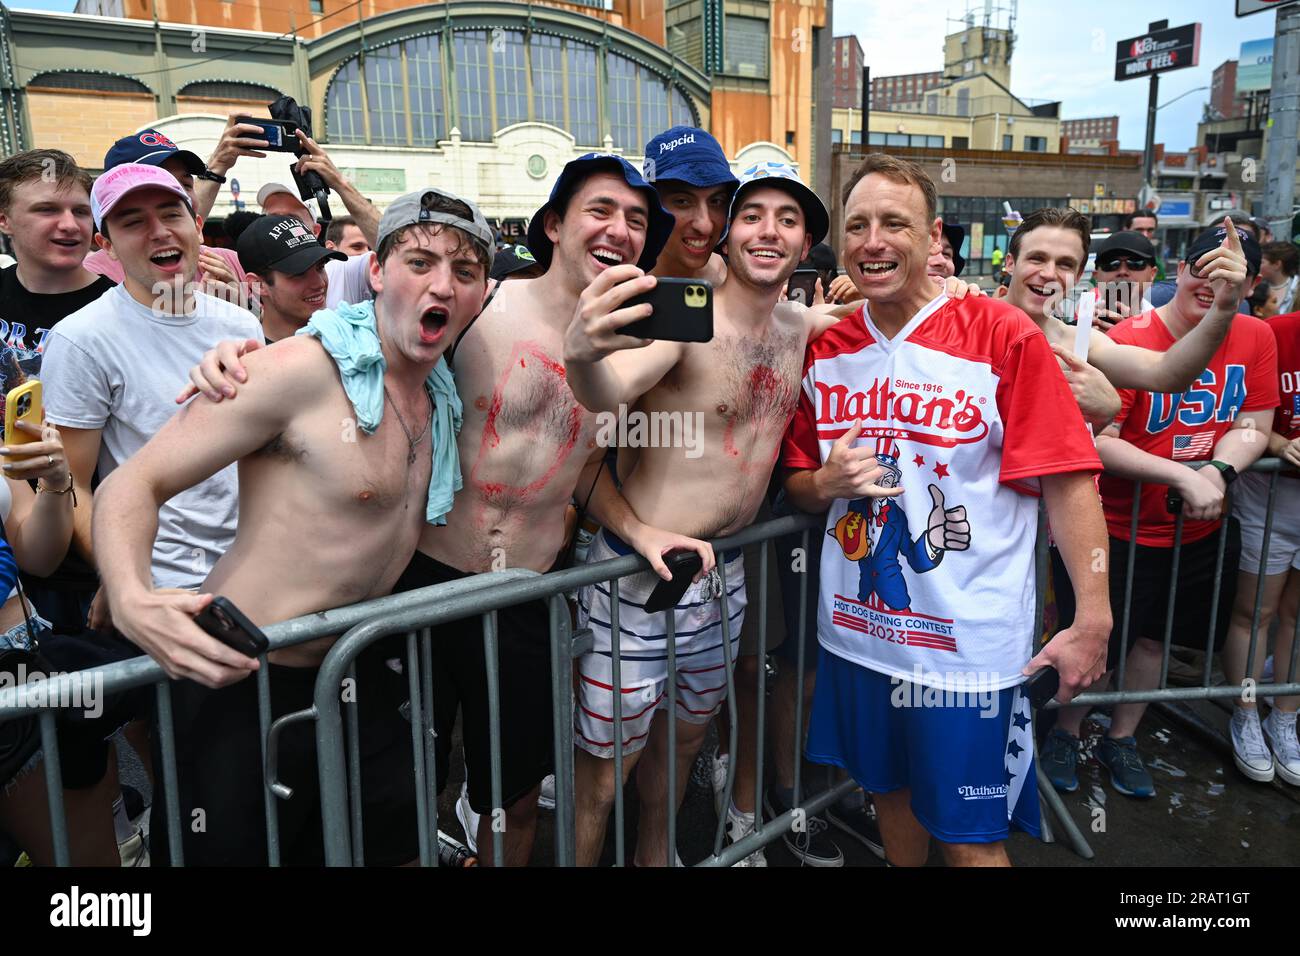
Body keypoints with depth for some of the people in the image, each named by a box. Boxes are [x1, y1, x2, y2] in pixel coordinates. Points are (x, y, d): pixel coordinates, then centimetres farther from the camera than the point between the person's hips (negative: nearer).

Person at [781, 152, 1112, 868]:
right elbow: (796, 484, 10)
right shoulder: (823, 350, 2)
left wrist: (1093, 618, -18)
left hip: (969, 642, -4)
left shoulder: (1003, 336, -12)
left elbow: (1067, 482, -13)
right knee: (889, 789, 24)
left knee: (970, 839, 9)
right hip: (856, 628, 5)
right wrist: (827, 483, -12)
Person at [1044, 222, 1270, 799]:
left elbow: (1254, 427, 1)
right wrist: (1182, 475, -29)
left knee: (1154, 637, 18)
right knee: (1099, 645, 6)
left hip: (1199, 529, 5)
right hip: (1116, 529, -5)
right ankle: (1065, 734, 33)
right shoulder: (1130, 340, -19)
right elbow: (1096, 441, -23)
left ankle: (1121, 740, 40)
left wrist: (1218, 470, -19)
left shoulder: (1255, 338, -1)